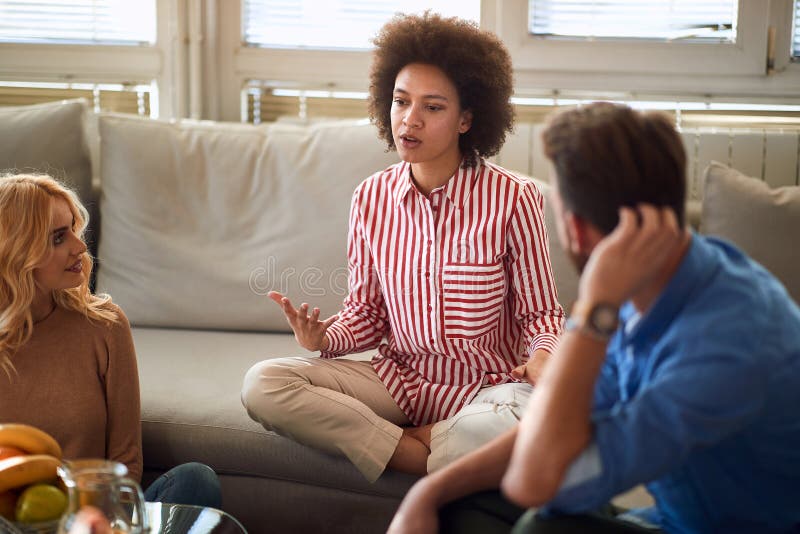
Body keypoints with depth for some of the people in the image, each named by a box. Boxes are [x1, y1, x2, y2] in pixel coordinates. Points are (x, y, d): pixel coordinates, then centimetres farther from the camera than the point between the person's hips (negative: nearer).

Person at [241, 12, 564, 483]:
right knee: (263, 384, -18)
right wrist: (326, 337, -12)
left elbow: (541, 315, -2)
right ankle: (430, 461, -17)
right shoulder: (372, 198, 1)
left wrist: (544, 356, -25)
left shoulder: (513, 199, -10)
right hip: (397, 379, 4)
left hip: (484, 388, -3)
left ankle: (412, 440, -10)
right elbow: (367, 311, 9)